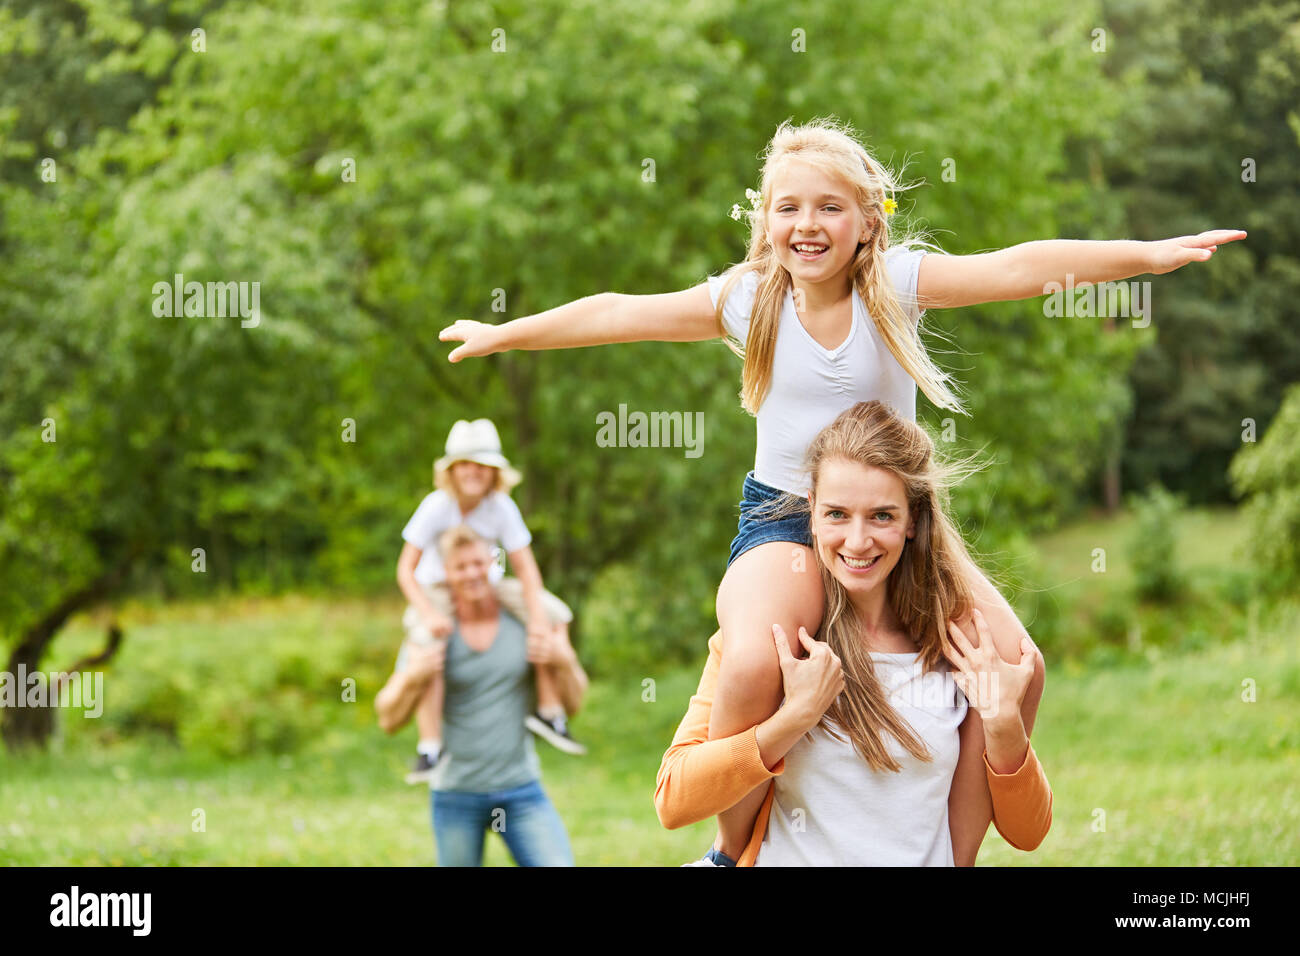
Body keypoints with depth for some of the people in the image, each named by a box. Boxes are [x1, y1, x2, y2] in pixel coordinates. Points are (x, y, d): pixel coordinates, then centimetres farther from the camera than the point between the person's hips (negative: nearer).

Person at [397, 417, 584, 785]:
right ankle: (430, 748, -30)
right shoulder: (436, 507, -21)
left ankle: (550, 711, -7)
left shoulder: (502, 507, -14)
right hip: (437, 590, -4)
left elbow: (526, 567, -11)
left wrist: (538, 620, -24)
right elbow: (405, 569, -21)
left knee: (556, 614, -13)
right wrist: (428, 614, -35)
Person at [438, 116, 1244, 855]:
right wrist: (502, 335, 16)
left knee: (1014, 667, -17)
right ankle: (735, 848, -8)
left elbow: (1018, 269, -19)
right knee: (752, 670, -33)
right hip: (783, 518, -1)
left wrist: (1149, 254, -31)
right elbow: (620, 315, 9)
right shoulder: (747, 300, -1)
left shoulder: (897, 283, -6)